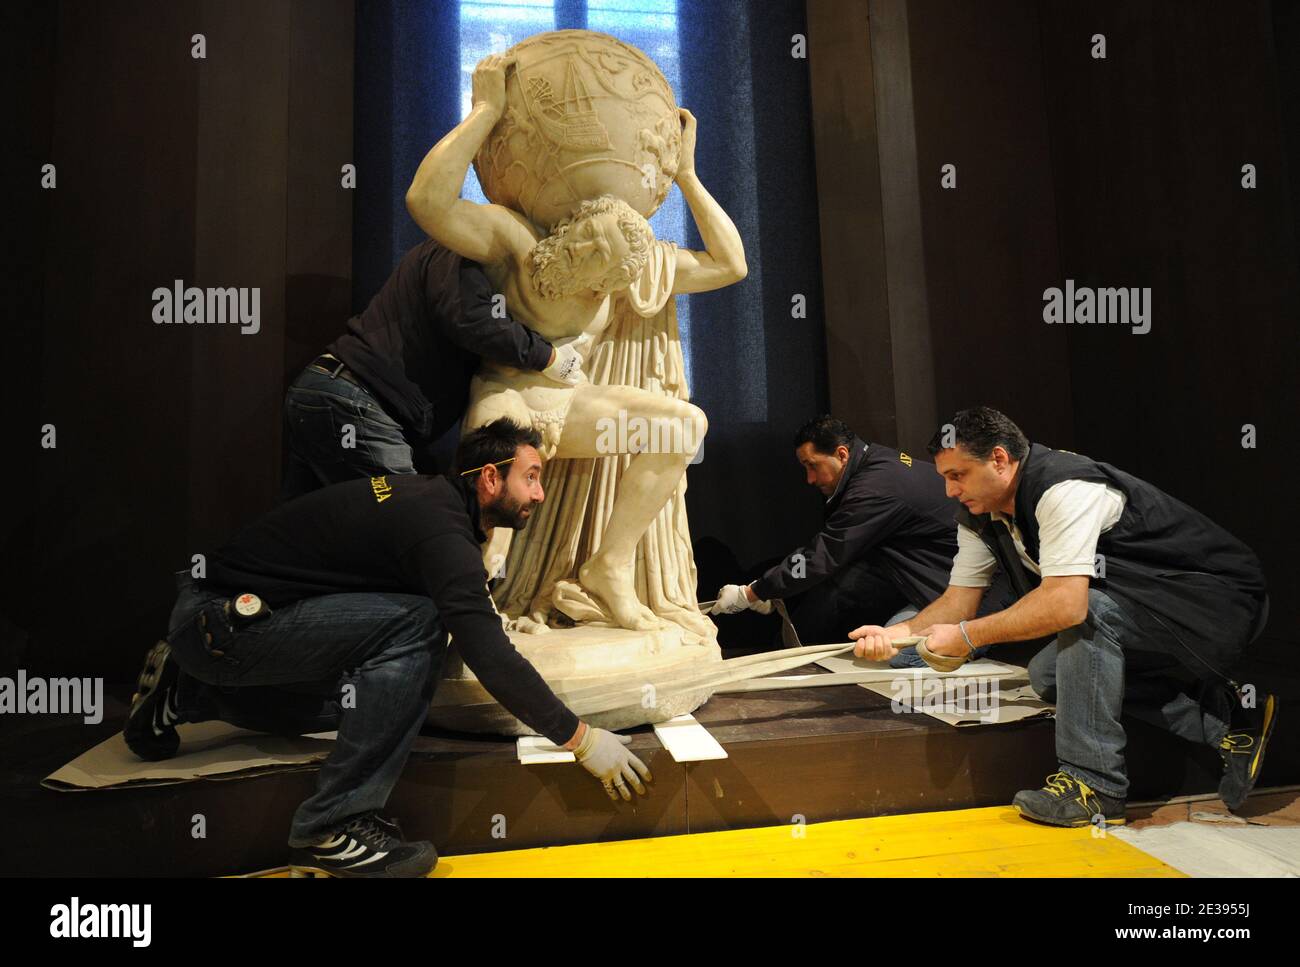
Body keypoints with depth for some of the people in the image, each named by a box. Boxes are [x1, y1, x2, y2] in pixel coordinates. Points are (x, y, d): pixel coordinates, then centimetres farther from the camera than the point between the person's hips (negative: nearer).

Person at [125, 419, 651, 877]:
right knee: (415, 625, -24)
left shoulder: (426, 494, 6)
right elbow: (485, 652, -29)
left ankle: (185, 693, 26)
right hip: (222, 619, -10)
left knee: (357, 698, 22)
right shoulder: (439, 524, -22)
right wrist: (580, 738, -24)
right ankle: (332, 829, -17)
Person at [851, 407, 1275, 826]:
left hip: (1219, 600, -9)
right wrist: (894, 633, -15)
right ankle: (1226, 718, 6)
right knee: (1046, 674, -4)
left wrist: (967, 635, -31)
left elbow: (1066, 603, -39)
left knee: (1086, 612, -31)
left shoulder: (1065, 488, -30)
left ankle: (1093, 782, -20)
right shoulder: (978, 515, -2)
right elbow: (959, 600, 0)